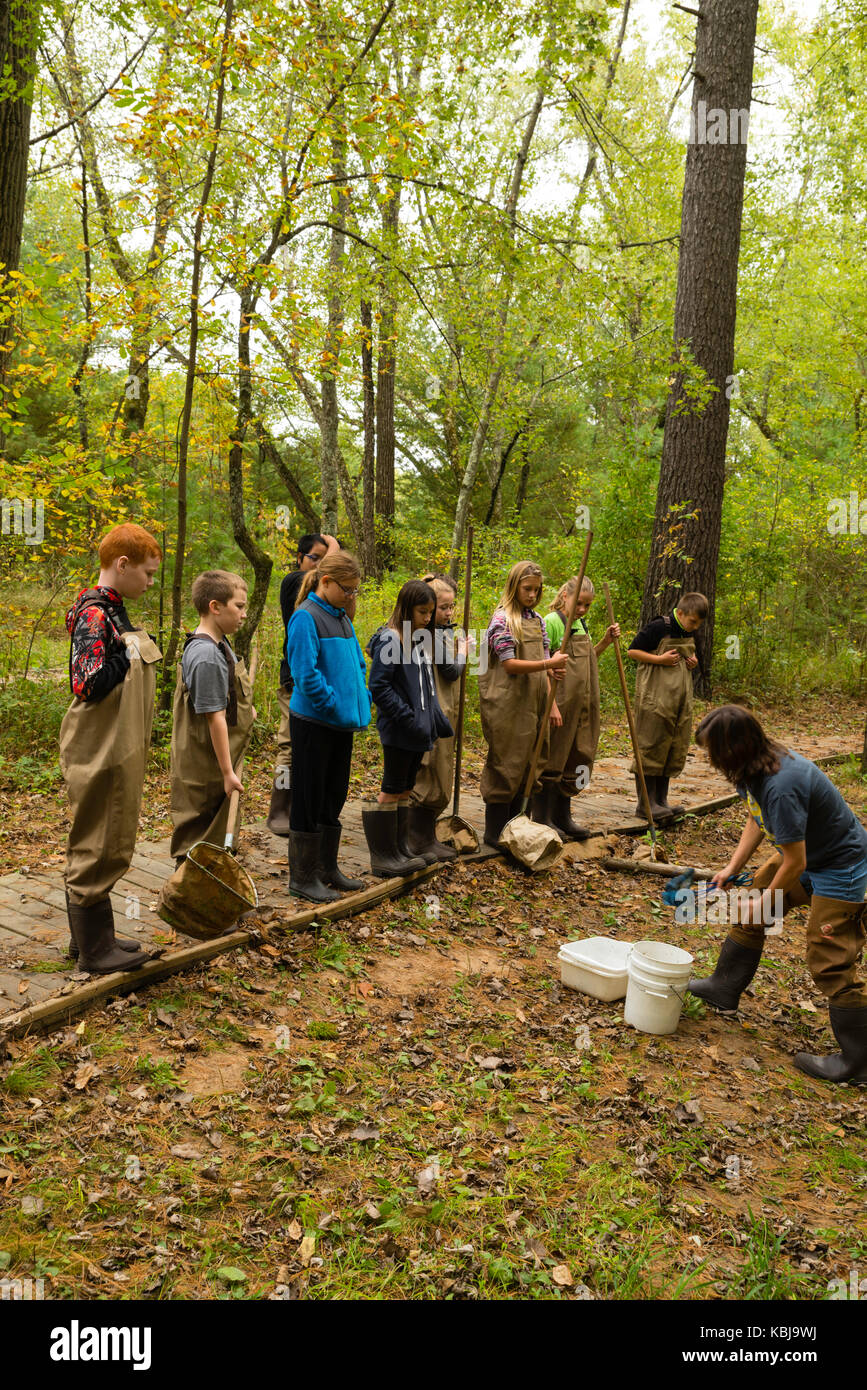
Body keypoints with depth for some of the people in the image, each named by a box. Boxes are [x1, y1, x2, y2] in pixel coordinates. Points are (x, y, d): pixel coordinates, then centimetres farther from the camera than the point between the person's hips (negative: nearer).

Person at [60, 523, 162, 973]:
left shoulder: (113, 611, 13)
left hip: (118, 753, 10)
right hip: (99, 755, -10)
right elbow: (87, 684, -28)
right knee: (97, 849, 1)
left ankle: (90, 936, 30)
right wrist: (129, 649, -29)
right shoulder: (94, 615, -18)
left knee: (110, 847, 17)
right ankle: (94, 951, 13)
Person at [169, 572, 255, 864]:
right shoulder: (207, 656, -24)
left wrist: (244, 709, 15)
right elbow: (214, 717, -24)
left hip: (215, 764, 10)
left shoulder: (219, 644, 9)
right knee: (197, 840, 2)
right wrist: (228, 772, -21)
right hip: (206, 771, -10)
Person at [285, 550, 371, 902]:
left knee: (333, 798, 15)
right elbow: (306, 675, -21)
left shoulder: (342, 618, 10)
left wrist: (361, 704, 5)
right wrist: (338, 708, -18)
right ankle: (303, 877, 13)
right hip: (313, 723, -8)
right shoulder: (305, 618, -14)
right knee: (309, 800, 2)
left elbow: (357, 664, 18)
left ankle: (327, 869, 28)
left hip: (342, 725, 8)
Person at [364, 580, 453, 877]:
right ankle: (384, 858, 6)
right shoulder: (390, 640, -14)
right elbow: (378, 686, -19)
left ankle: (399, 849, 25)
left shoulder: (420, 641, 13)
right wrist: (410, 719, -21)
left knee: (405, 788, 15)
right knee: (392, 790, -2)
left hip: (419, 732, 9)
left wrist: (438, 722, 13)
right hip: (399, 732, -9)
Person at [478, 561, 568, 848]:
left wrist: (552, 704, 9)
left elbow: (544, 667, 14)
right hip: (507, 703, -7)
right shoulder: (502, 619, -8)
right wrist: (548, 664, -24)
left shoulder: (537, 620, 12)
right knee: (506, 764, -3)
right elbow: (509, 664, -16)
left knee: (526, 764, 10)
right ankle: (494, 832, 6)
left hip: (533, 703, 7)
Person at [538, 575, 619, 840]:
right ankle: (542, 819, 8)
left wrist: (606, 641, 10)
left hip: (582, 707, 8)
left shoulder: (581, 624, 14)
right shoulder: (552, 622, -10)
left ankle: (563, 816, 24)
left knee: (574, 761, 13)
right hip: (559, 707, -8)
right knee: (551, 761, -1)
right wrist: (550, 702, -21)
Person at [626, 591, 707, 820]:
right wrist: (660, 659, -17)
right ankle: (645, 803, 0)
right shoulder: (657, 628, -10)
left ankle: (661, 801, 16)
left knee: (675, 750, 8)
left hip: (681, 700, 8)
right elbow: (632, 651, -8)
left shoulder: (690, 634, 12)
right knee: (652, 748, -5)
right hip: (655, 698, -8)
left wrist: (693, 662, 6)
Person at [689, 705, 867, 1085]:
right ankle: (724, 987, 36)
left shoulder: (781, 787, -36)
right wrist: (732, 868, 5)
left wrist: (767, 900, -10)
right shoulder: (755, 769, -8)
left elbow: (794, 862, -26)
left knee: (829, 962, -4)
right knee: (750, 915, 17)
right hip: (805, 854, 10)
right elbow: (757, 820, 11)